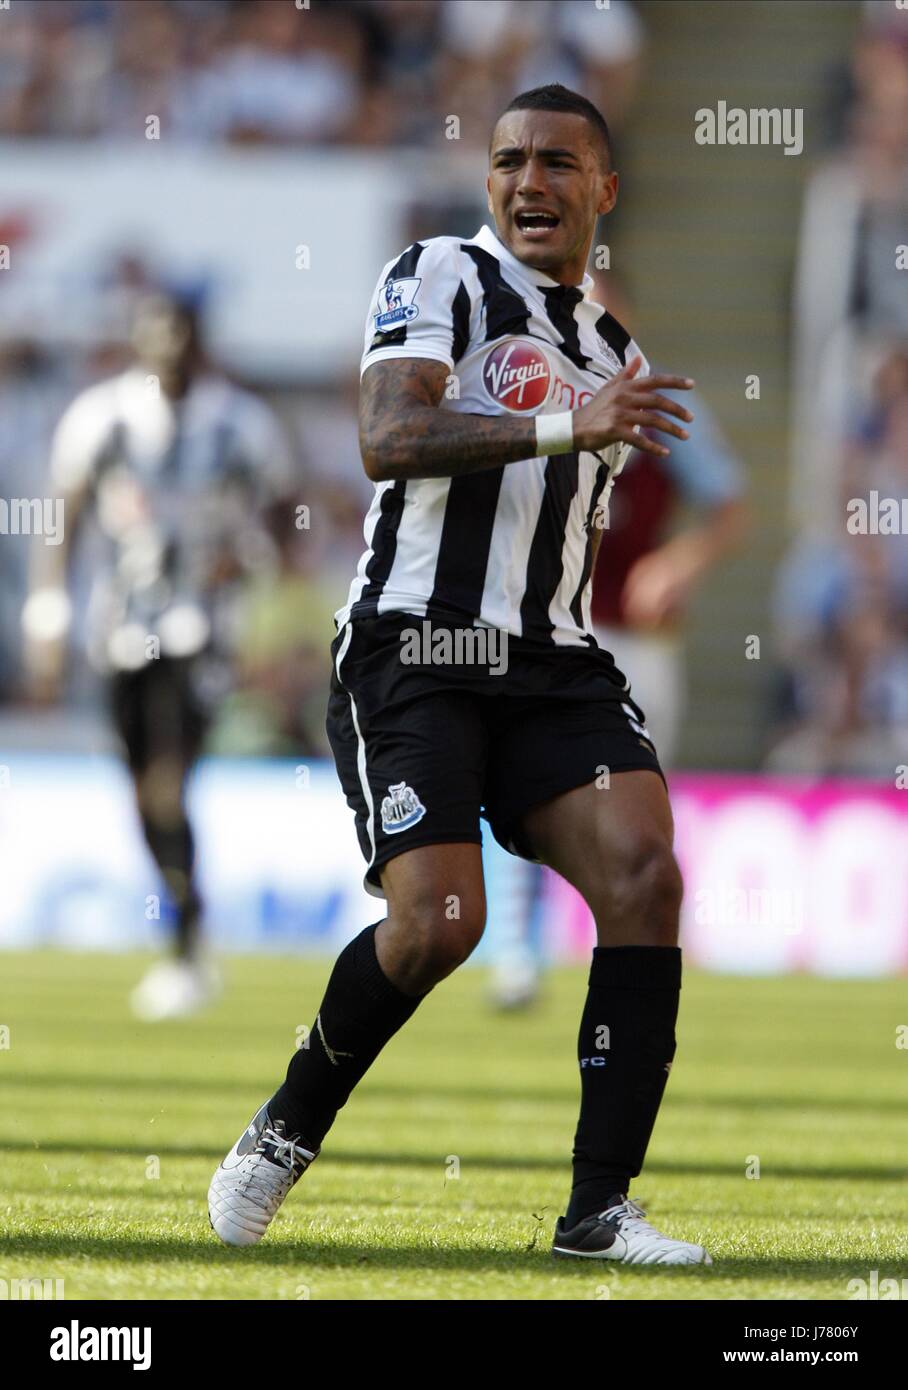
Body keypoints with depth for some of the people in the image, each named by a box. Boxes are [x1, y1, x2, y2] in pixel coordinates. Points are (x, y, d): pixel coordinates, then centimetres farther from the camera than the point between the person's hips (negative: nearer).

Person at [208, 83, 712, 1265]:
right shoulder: (441, 277, 0)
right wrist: (567, 428, -25)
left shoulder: (617, 354, 22)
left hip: (552, 665, 6)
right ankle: (286, 1134, 8)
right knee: (440, 921, -19)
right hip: (415, 651, -6)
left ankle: (601, 1206, -14)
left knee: (644, 875, -16)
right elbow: (388, 439, -18)